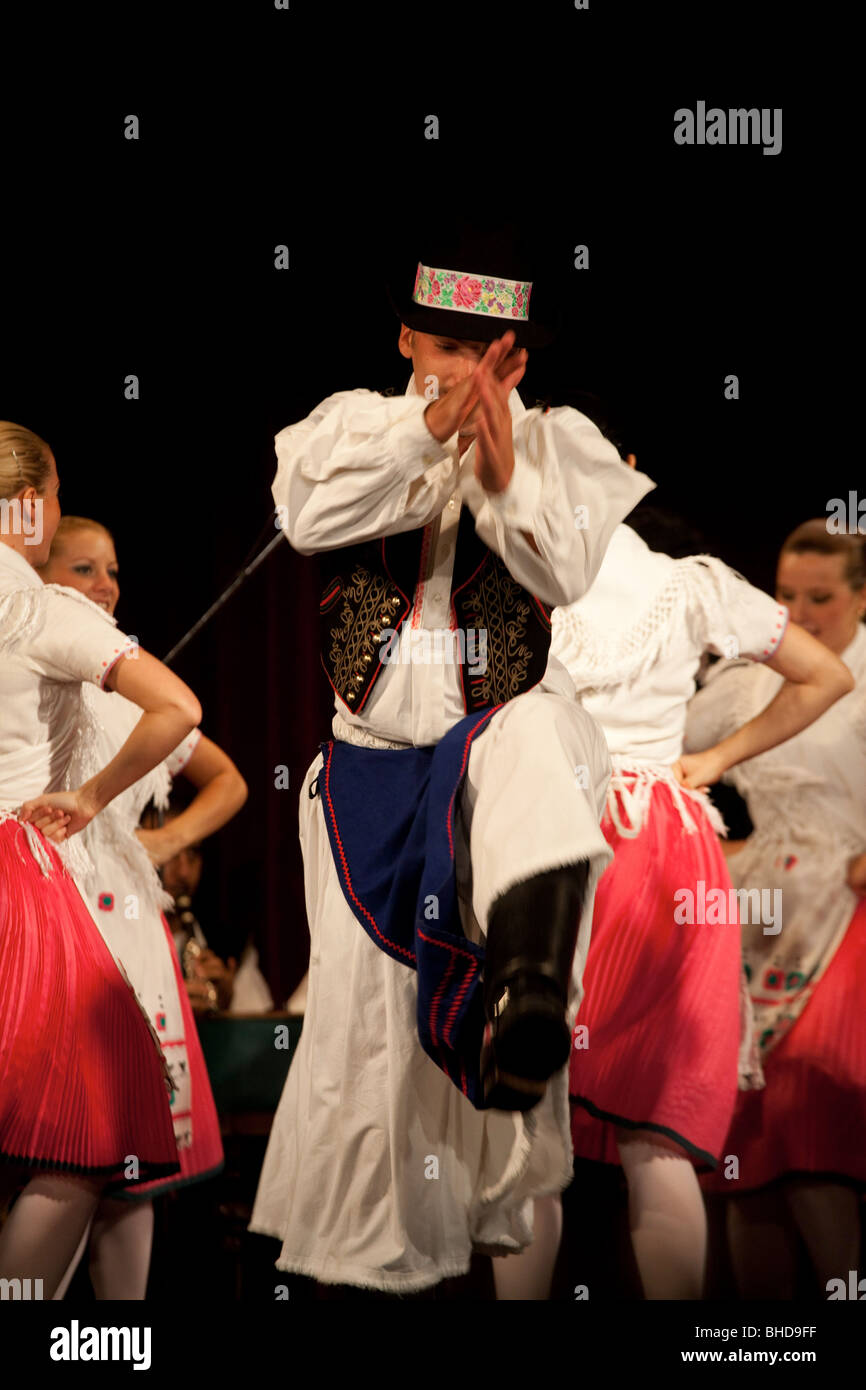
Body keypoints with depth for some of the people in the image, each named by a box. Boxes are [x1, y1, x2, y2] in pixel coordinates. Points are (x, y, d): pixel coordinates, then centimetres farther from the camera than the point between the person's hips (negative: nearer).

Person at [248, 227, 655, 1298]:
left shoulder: (554, 445, 5)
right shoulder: (355, 424, 5)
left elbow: (567, 574, -8)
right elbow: (307, 515, -15)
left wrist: (506, 480, -24)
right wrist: (426, 428, -22)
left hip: (501, 722, -2)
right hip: (375, 755, 2)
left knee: (529, 753, -40)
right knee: (366, 1006, 3)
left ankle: (530, 1006, -64)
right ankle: (369, 1250, 20)